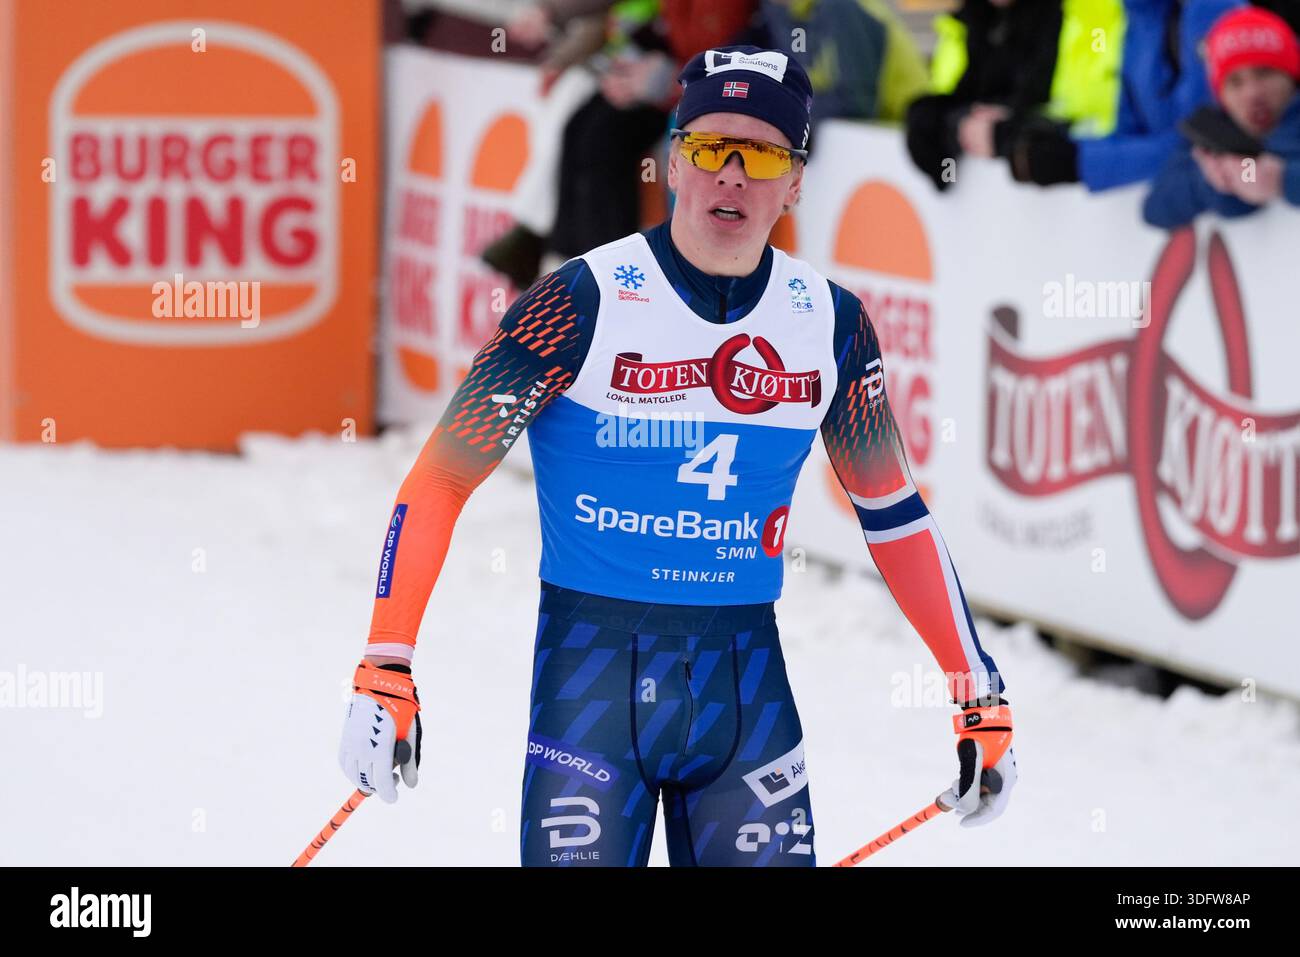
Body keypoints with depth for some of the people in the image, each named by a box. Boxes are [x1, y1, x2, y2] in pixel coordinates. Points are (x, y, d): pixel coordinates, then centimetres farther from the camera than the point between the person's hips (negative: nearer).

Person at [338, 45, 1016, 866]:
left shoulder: (829, 322, 2)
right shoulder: (587, 302, -10)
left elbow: (895, 514, 13)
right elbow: (441, 479, -9)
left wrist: (983, 700, 9)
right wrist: (384, 676, -18)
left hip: (745, 674, 4)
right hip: (591, 667, -4)